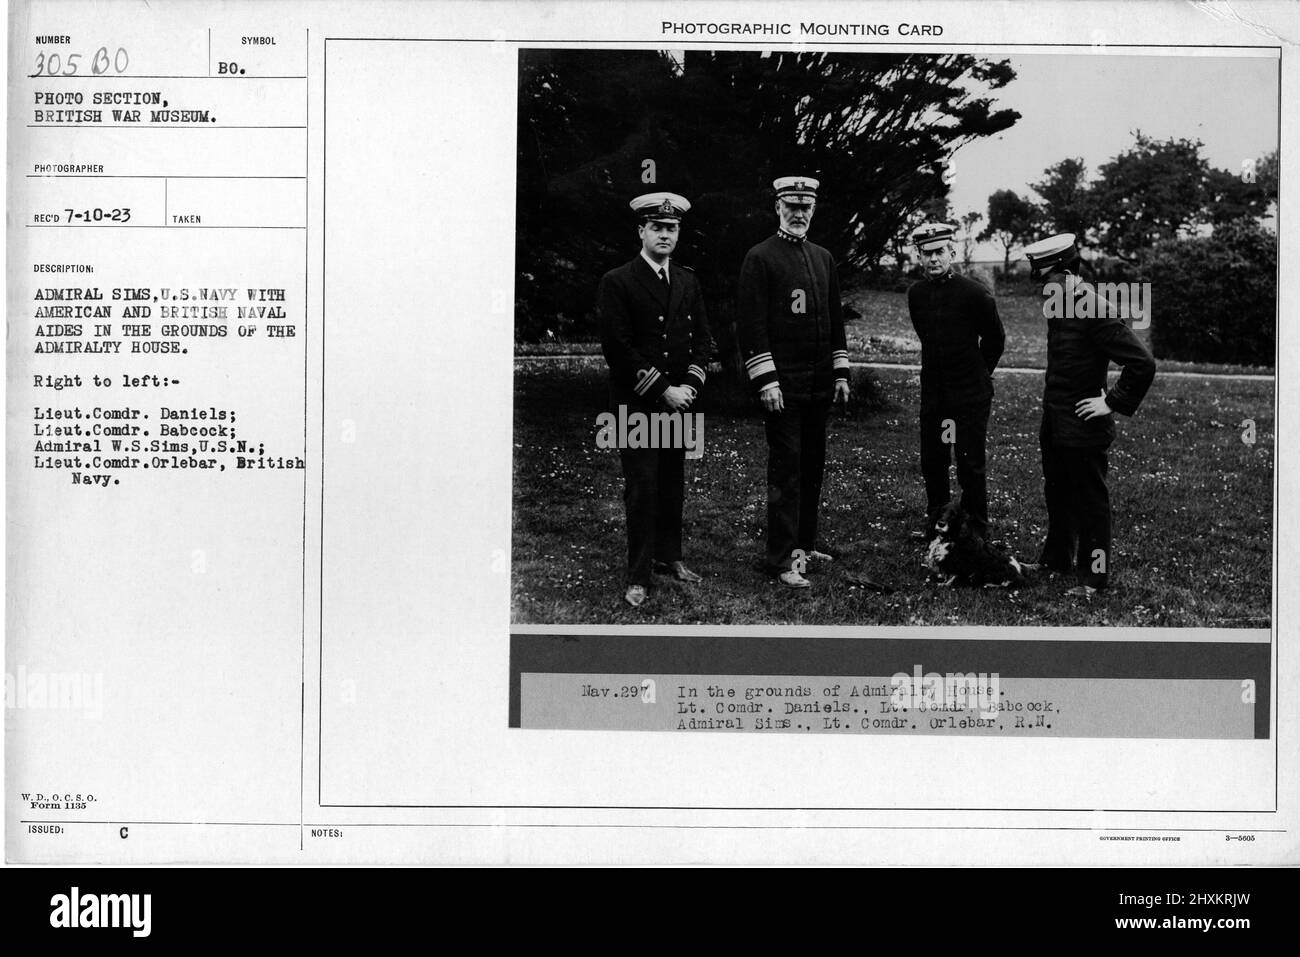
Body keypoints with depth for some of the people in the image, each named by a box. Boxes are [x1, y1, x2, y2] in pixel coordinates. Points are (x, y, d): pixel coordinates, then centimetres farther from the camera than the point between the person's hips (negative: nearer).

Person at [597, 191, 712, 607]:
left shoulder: (688, 281, 12)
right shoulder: (617, 282, -5)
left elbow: (702, 336, 13)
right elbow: (617, 348, -11)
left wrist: (690, 384, -4)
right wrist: (662, 390, -14)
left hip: (679, 401, 5)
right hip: (636, 404, -5)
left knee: (673, 483, 10)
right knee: (641, 487, -5)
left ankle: (669, 557, 25)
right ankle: (639, 577, -1)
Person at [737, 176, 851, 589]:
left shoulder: (823, 258, 15)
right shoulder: (760, 258, -5)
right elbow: (751, 325, -10)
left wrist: (840, 373, 13)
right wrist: (766, 381, -16)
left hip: (819, 385, 6)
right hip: (783, 385, -6)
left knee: (813, 468, 10)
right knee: (786, 469, -7)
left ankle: (805, 546, 20)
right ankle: (782, 559, -4)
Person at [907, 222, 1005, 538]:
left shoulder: (975, 294, -12)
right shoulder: (916, 294, 3)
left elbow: (995, 340, 3)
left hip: (970, 394, -5)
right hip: (932, 392, 5)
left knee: (970, 465, -2)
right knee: (931, 464, 8)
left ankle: (976, 533, 7)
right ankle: (935, 526, 21)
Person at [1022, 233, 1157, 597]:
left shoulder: (1098, 313, -21)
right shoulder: (1059, 308, 6)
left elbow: (1143, 363, -23)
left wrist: (1112, 402, -18)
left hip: (1083, 428, -9)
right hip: (1054, 424, 9)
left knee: (1091, 501, 3)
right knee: (1057, 494, 21)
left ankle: (1094, 575, 14)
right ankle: (1058, 559, 38)